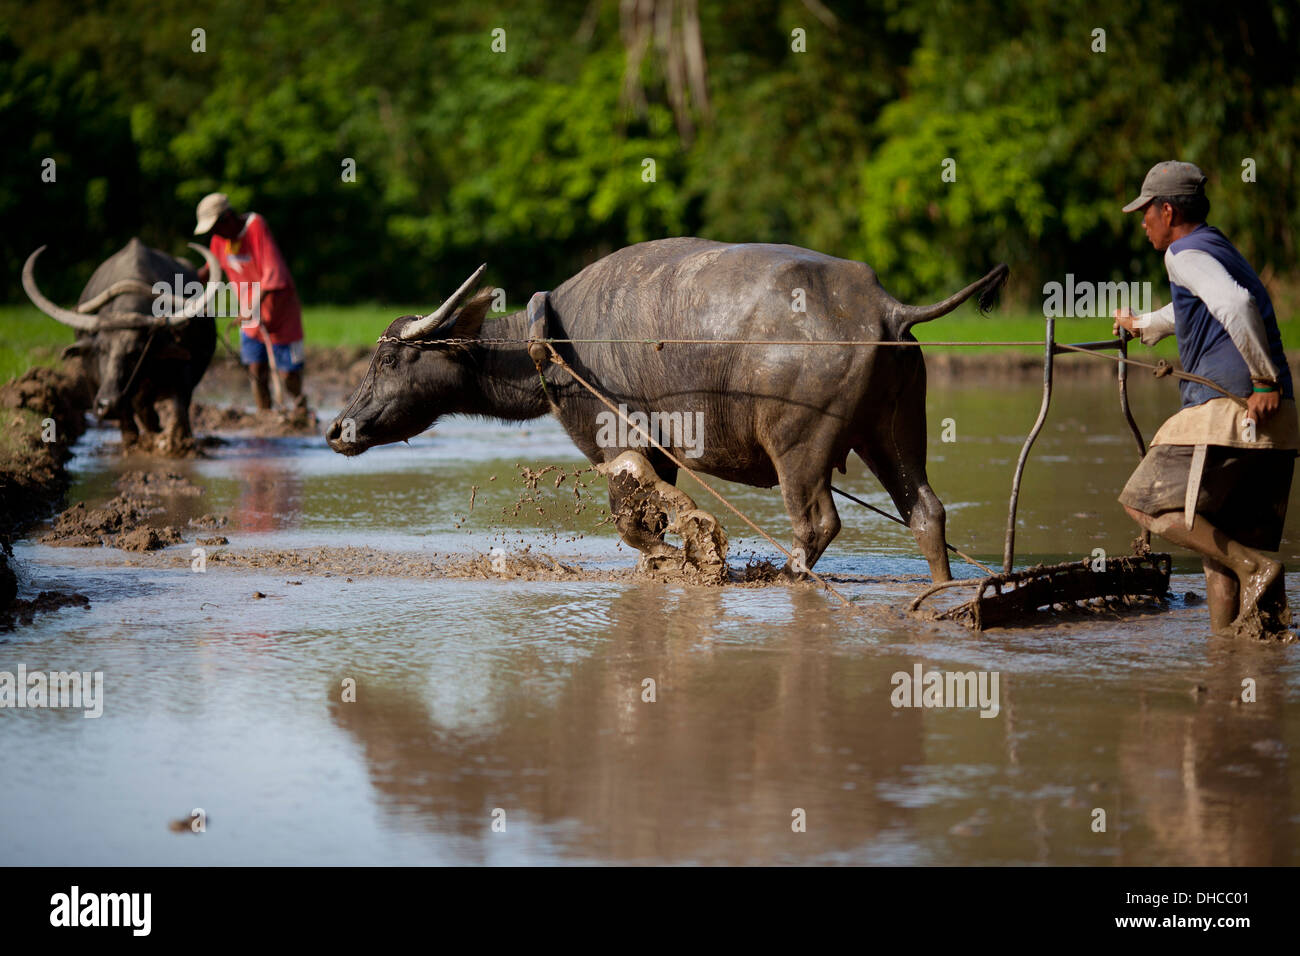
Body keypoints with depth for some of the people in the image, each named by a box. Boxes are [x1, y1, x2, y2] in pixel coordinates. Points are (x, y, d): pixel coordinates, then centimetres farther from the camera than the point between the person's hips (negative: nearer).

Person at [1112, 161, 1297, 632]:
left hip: (1229, 408, -9)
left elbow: (1236, 305, -24)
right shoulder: (1223, 252, 27)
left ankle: (1254, 568, -19)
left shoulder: (1187, 253, -4)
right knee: (1221, 540, 10)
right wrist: (1143, 325, 69)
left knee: (1145, 503, -7)